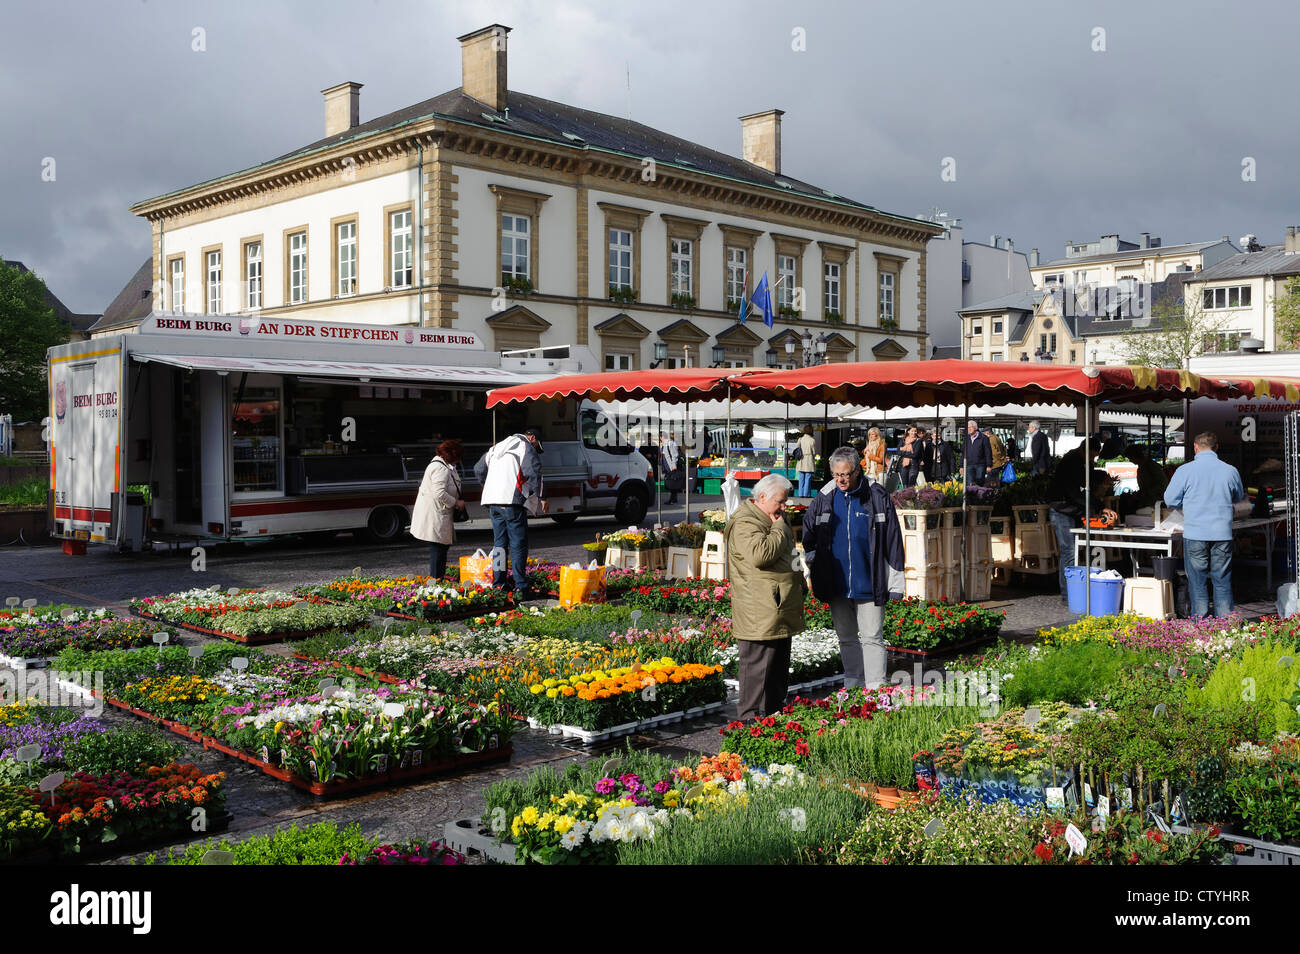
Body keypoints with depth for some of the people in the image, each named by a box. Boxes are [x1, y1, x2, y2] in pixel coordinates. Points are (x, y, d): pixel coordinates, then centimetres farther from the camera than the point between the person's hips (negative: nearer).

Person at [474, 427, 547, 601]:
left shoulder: (497, 448, 24)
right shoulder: (526, 447, 1)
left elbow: (478, 469, 29)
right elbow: (533, 473, -14)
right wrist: (540, 497, -10)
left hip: (492, 502, 7)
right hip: (512, 502, -7)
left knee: (499, 542, 15)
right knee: (518, 544, -3)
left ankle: (497, 585, 16)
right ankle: (520, 588, -6)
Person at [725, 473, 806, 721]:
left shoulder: (773, 518, 18)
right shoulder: (745, 523, -15)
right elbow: (760, 554, -31)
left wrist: (799, 584, 26)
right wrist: (779, 529, -18)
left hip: (781, 609, 10)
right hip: (760, 614, -10)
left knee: (779, 664, 17)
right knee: (758, 664, -7)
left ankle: (776, 711, 27)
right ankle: (751, 717, 0)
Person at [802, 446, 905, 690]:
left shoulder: (877, 496, -6)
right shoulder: (825, 498, 3)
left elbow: (893, 539, -2)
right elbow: (808, 533, 19)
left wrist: (895, 583, -3)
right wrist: (812, 561, 11)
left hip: (869, 584, -4)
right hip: (836, 585, 4)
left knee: (872, 638, -1)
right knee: (846, 638, 13)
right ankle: (853, 685, 24)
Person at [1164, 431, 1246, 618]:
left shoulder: (1184, 471, -7)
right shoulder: (1230, 470, 1)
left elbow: (1170, 500, 2)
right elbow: (1239, 497, 18)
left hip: (1195, 534, -2)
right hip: (1223, 534, 2)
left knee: (1197, 582, 6)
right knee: (1222, 582, 10)